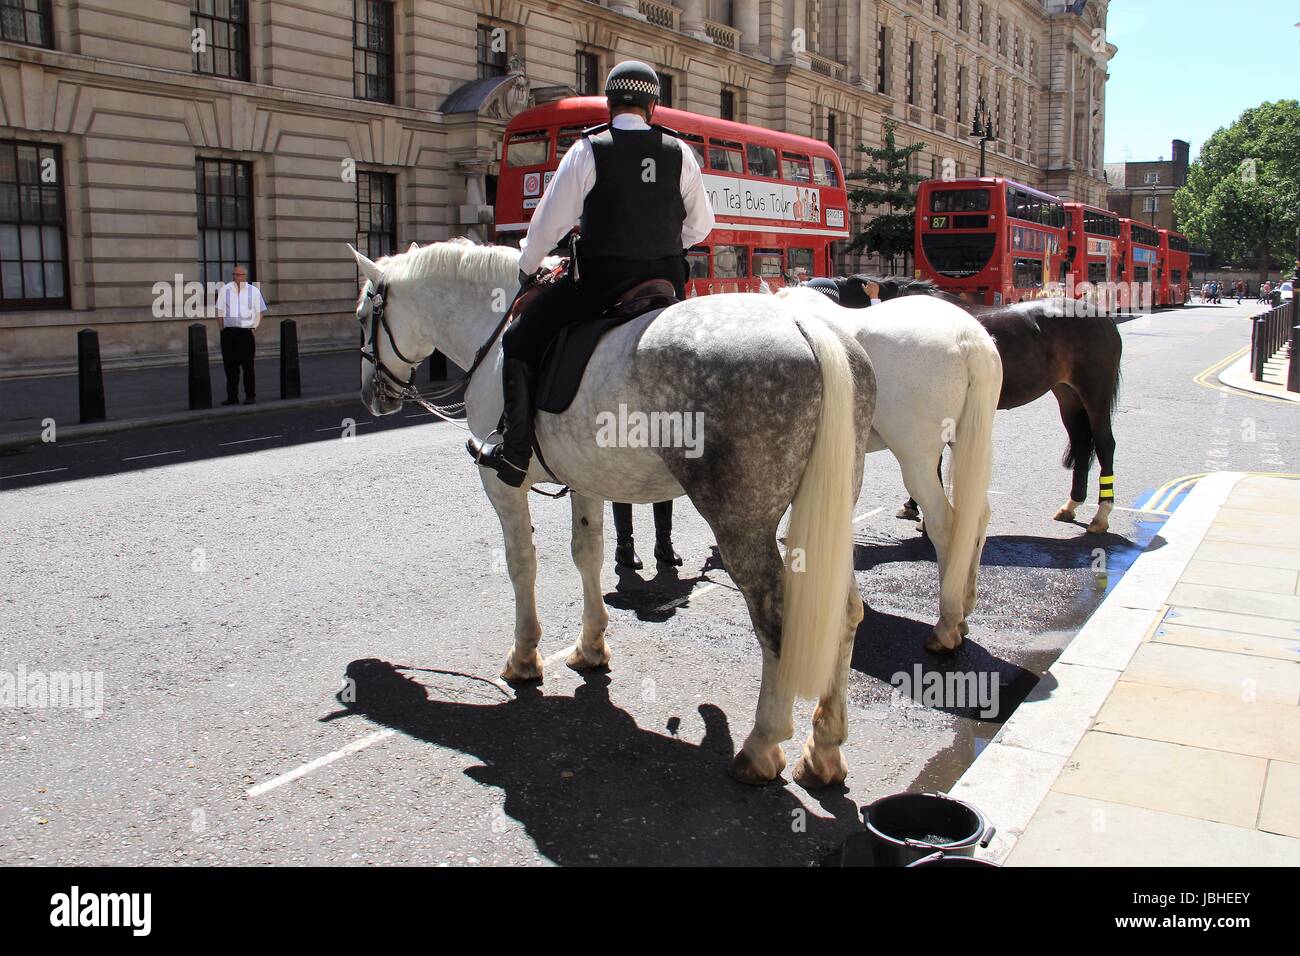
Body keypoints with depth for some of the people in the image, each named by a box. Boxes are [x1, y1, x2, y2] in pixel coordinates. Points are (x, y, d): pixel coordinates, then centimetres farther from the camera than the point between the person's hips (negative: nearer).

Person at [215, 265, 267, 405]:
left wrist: (254, 328, 0)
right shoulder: (225, 290, 9)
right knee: (230, 366, 3)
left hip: (246, 332, -2)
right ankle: (232, 396, 10)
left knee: (248, 366, -1)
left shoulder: (254, 291, 7)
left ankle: (250, 395, 6)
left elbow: (260, 311, 11)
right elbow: (220, 311, 11)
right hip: (228, 332, 2)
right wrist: (223, 329, 3)